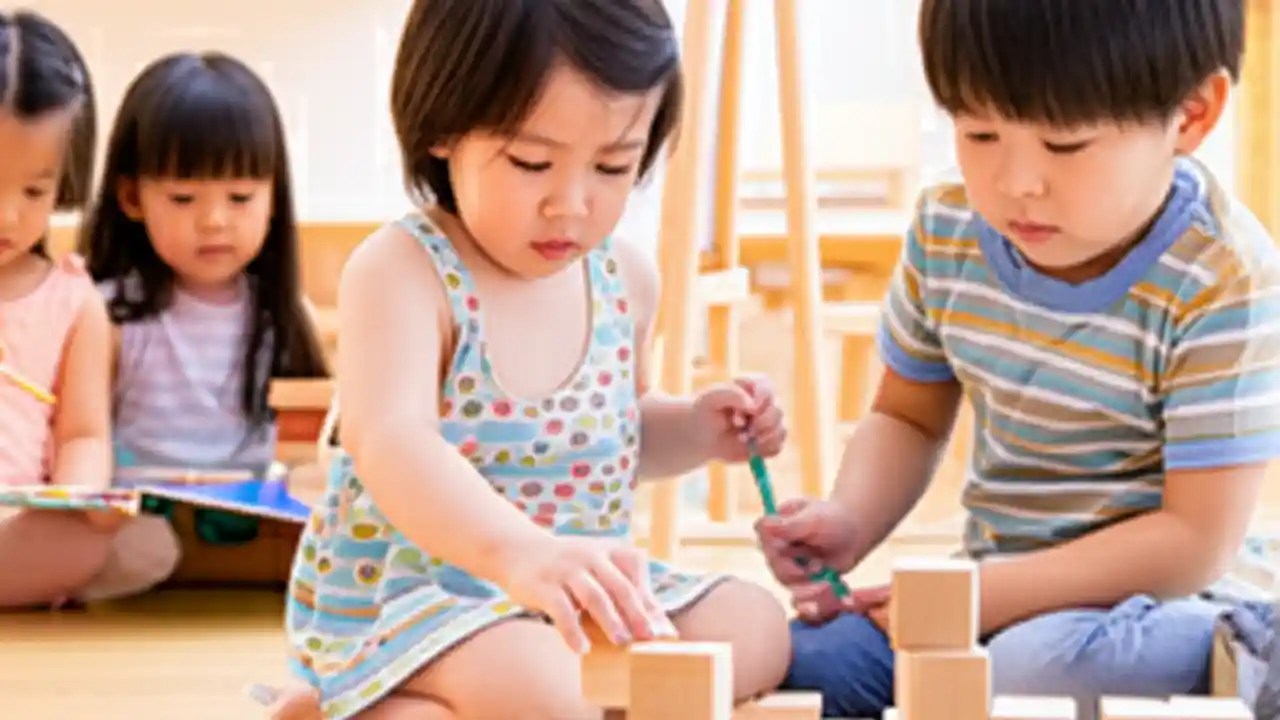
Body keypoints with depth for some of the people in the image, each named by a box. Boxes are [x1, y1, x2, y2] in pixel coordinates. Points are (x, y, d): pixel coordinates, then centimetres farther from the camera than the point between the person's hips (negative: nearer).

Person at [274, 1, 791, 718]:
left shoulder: (625, 275, 4)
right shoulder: (400, 272, -20)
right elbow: (391, 445, -39)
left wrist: (697, 430, 2)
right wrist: (517, 551, -57)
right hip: (403, 598, -9)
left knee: (757, 627, -2)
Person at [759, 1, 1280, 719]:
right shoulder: (947, 234, -2)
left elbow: (1197, 538, -21)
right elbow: (907, 419, 14)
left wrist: (989, 594, -25)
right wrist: (847, 524, -8)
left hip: (1152, 596, -5)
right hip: (990, 582, 5)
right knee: (803, 661, -18)